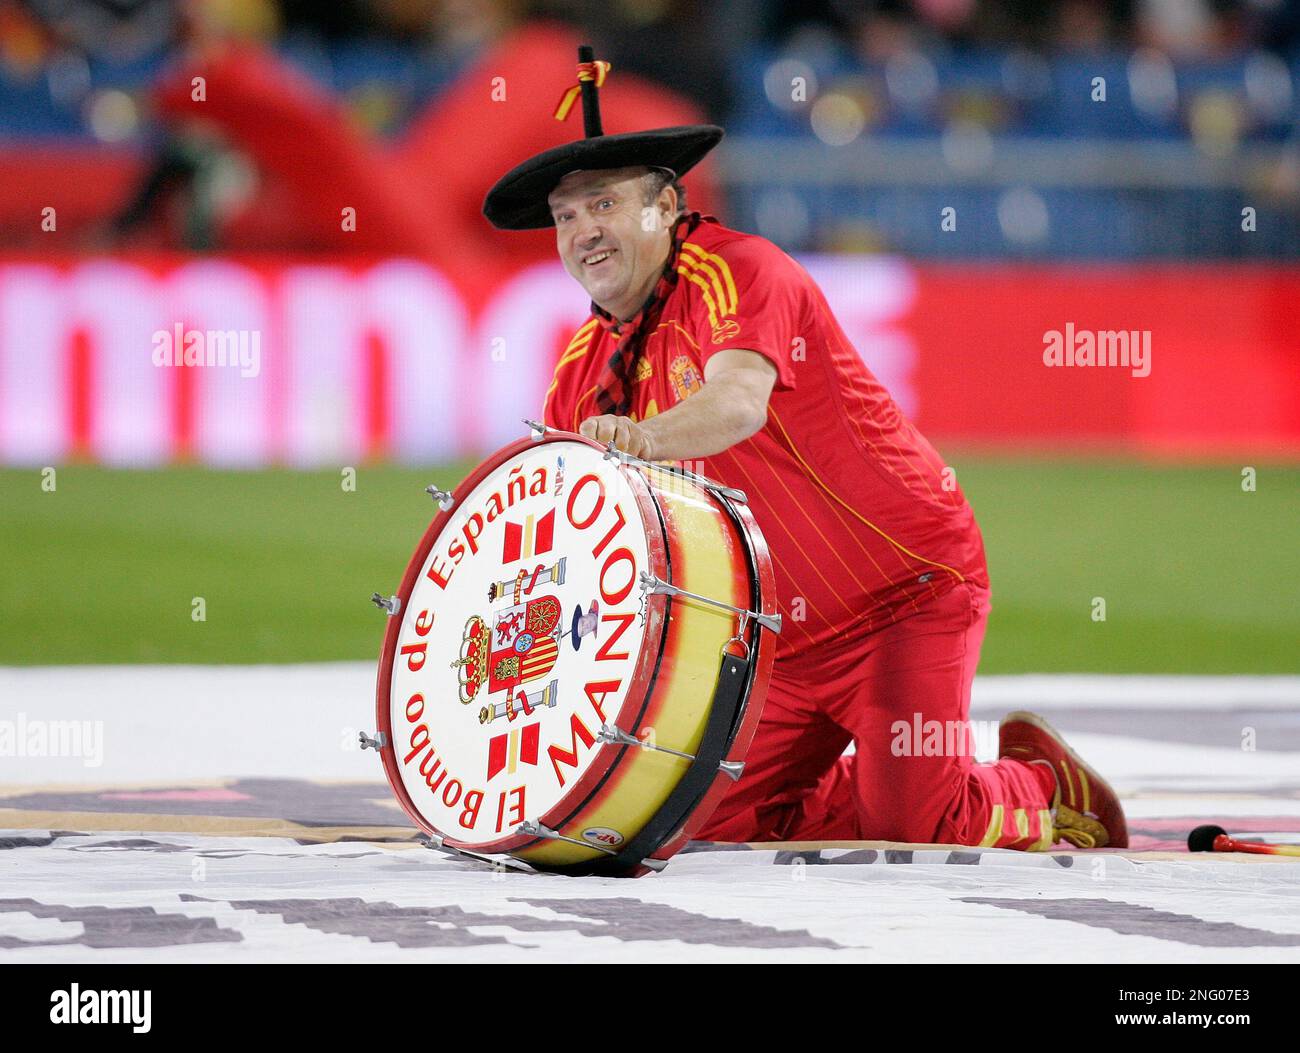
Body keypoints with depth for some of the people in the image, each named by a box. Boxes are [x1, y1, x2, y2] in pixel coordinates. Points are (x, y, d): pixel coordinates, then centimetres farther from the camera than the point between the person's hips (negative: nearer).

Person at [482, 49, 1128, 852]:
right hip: (786, 633, 8)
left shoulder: (733, 270, -15)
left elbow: (739, 403, -35)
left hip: (904, 582, -7)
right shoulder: (588, 367, 7)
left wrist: (643, 439, -54)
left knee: (917, 821, -17)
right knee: (724, 824, -1)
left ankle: (1046, 785, 17)